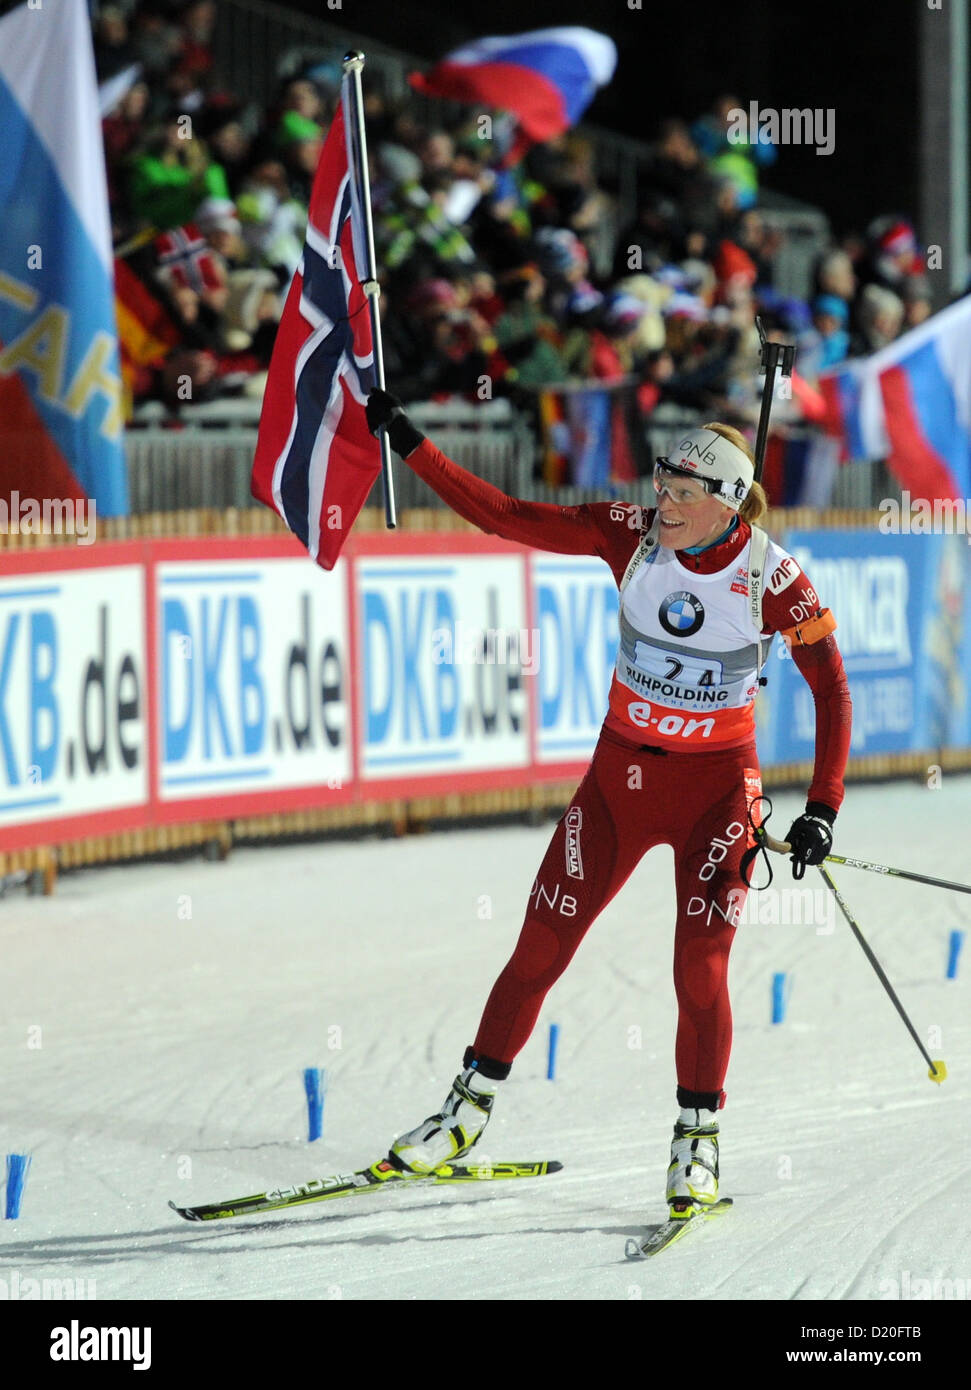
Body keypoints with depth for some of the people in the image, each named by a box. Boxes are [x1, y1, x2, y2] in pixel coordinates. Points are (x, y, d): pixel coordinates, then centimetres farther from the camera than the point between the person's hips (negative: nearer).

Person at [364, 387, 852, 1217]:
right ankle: (472, 1104, 21)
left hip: (714, 786, -3)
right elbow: (506, 517, -7)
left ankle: (698, 1137, 5)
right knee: (542, 947, 5)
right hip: (620, 774, 3)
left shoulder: (771, 576, -15)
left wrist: (822, 809, -15)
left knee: (700, 969, -13)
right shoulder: (632, 535, -9)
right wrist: (411, 447, -12)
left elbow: (832, 690, -8)